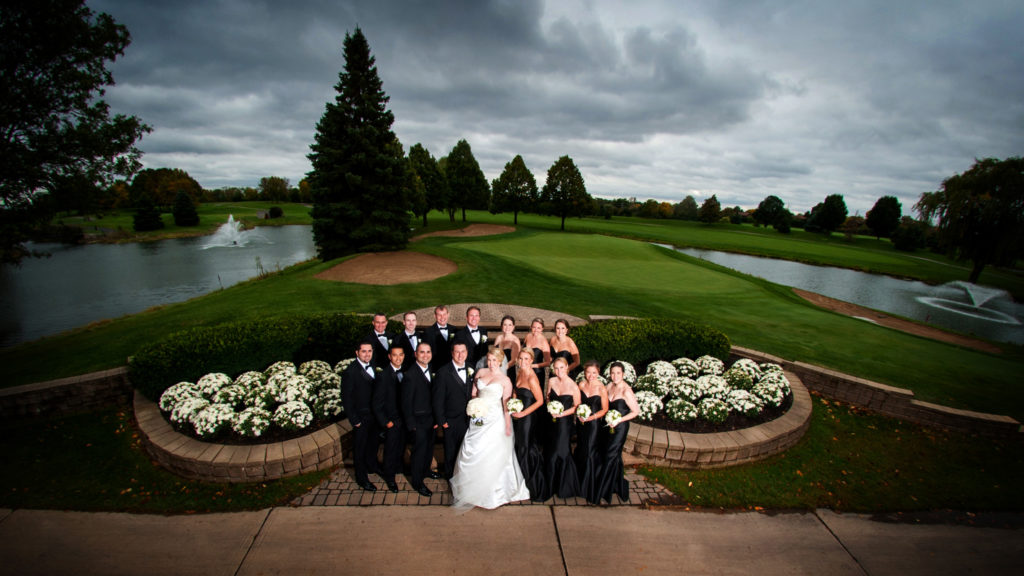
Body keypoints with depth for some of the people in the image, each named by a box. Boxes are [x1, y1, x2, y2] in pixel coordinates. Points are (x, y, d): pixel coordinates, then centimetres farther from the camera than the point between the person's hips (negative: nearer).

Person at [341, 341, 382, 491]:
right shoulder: (350, 372, -19)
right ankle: (362, 478, 27)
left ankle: (372, 467, 46)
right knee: (359, 448, 10)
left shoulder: (373, 366, 2)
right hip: (361, 417, -6)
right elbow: (346, 397, -15)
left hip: (375, 414, 7)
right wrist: (354, 420, -15)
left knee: (374, 442, 23)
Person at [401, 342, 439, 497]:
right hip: (418, 420, -7)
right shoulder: (410, 375, -23)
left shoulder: (431, 369, -1)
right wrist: (411, 425, -14)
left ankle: (425, 470, 46)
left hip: (431, 418, 7)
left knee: (429, 446, 23)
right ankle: (416, 481, 26)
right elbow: (406, 403, -18)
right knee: (419, 449, 5)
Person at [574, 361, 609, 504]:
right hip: (581, 422, 5)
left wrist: (592, 417, -19)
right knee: (580, 451, 17)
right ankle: (580, 483, 38)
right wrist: (579, 414, -6)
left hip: (594, 424, -5)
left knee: (590, 453, 0)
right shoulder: (581, 385, -1)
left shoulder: (601, 389, -15)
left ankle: (591, 489, 19)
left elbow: (604, 409, -9)